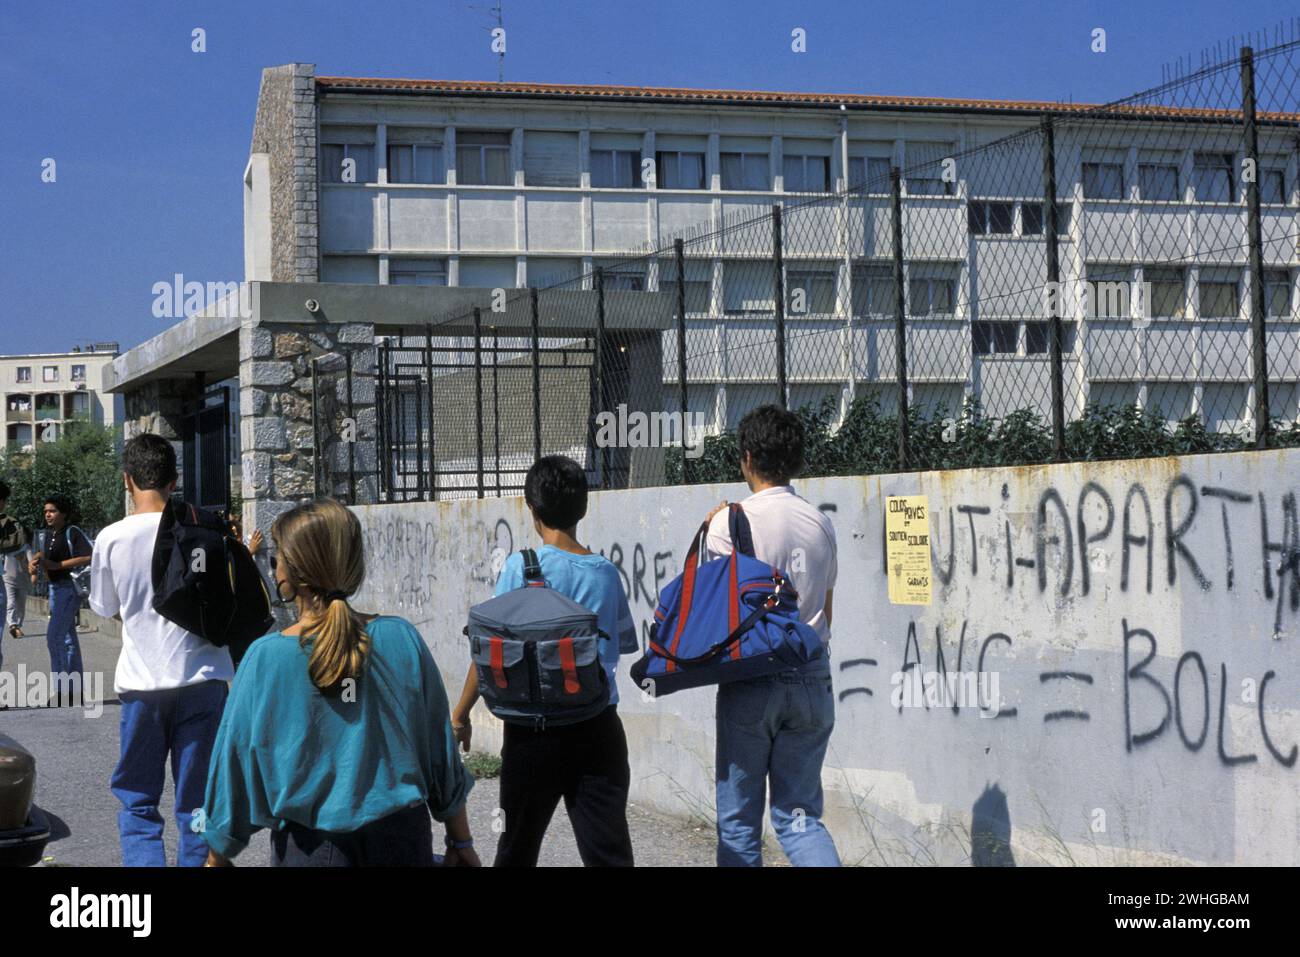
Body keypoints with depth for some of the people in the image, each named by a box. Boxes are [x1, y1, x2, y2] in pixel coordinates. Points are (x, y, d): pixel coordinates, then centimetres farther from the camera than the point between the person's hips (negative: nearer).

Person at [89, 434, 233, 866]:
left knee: (137, 801, 10)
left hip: (142, 685, -1)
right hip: (202, 682, 1)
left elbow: (104, 608, 9)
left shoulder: (111, 538, -5)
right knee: (197, 802, 8)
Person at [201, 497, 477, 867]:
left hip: (310, 846, -2)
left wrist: (216, 856, 11)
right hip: (402, 836, 2)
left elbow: (236, 758, -3)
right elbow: (441, 749, 1)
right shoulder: (402, 639, -7)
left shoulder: (265, 657, -12)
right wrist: (460, 841, 13)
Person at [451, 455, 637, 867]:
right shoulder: (606, 572, 4)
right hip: (598, 730, 2)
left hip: (533, 731, -2)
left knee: (518, 848, 14)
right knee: (609, 850, 1)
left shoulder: (521, 567, -7)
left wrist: (460, 714, 3)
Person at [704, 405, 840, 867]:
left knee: (739, 821, 8)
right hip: (812, 677, 5)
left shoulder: (731, 522, -9)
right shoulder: (820, 524, 8)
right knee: (800, 815, 10)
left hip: (750, 679, -4)